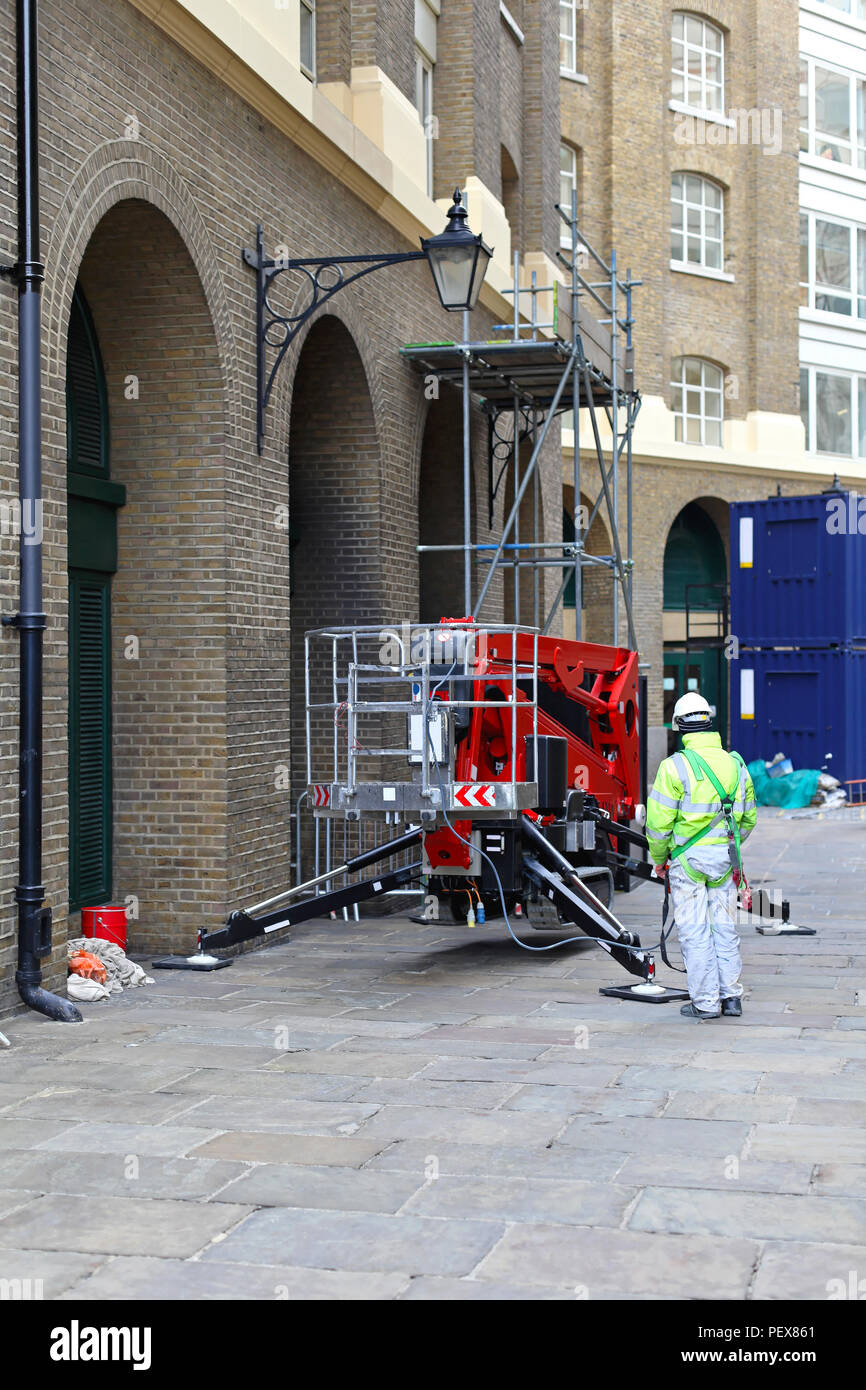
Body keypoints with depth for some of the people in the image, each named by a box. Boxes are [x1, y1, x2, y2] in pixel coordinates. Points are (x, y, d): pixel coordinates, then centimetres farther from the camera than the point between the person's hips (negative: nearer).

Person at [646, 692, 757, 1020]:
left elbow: (659, 821, -11)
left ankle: (705, 1001, 5)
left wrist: (659, 858, 3)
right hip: (726, 860, 5)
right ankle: (730, 996, 18)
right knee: (725, 928, 14)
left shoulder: (675, 766, -12)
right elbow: (748, 818, 14)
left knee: (694, 931, 1)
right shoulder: (735, 764, 6)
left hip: (688, 858, -5)